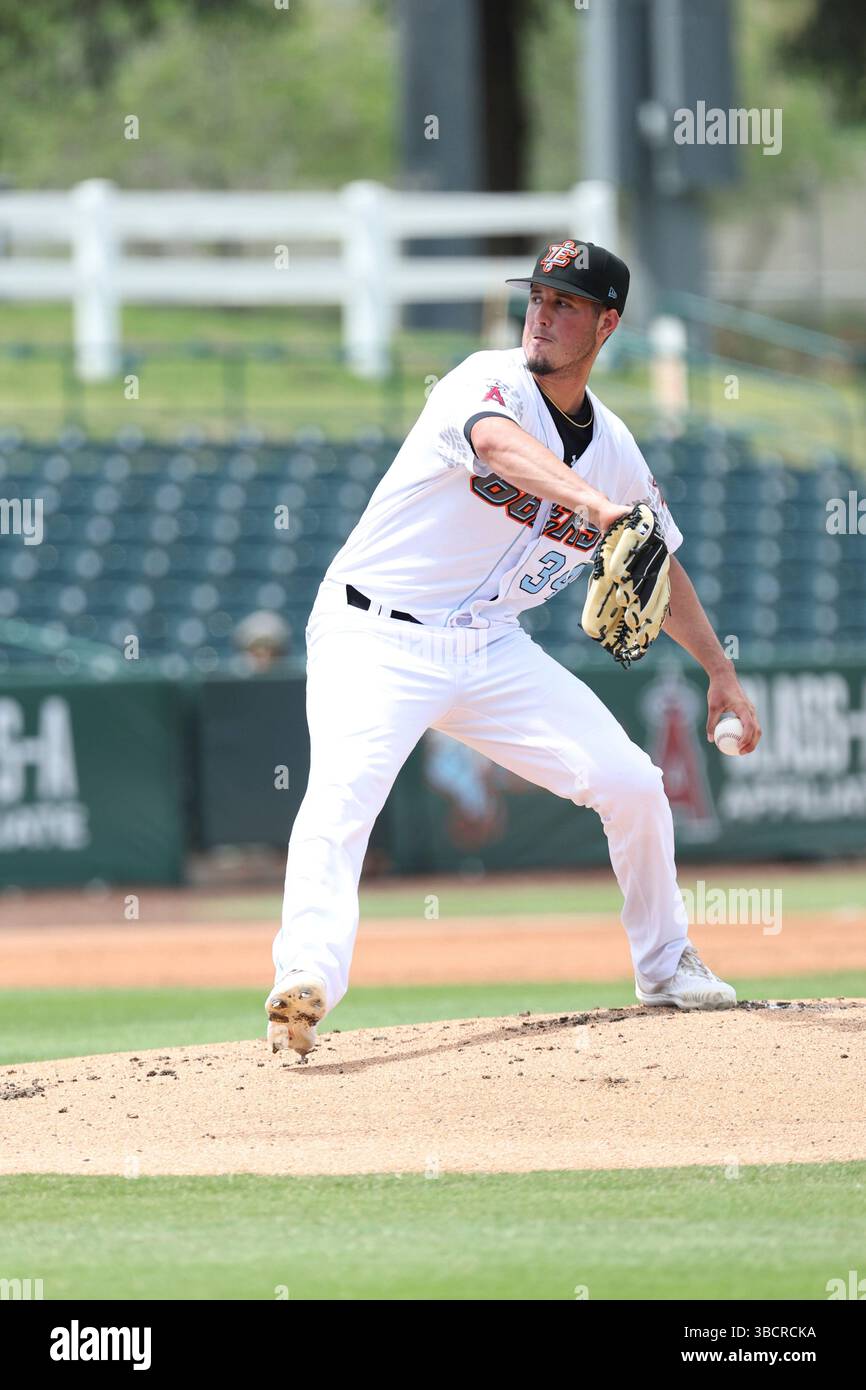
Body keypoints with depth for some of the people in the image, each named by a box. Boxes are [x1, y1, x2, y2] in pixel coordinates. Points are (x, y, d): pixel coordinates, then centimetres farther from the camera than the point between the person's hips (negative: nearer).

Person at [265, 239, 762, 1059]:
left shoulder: (615, 450, 5)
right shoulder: (489, 382, -16)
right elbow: (497, 443, -42)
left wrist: (720, 672, 20)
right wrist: (591, 503, -59)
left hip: (490, 649, 6)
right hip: (376, 638, -6)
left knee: (631, 783, 1)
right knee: (341, 791, -30)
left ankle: (664, 966, 23)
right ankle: (305, 977, -44)